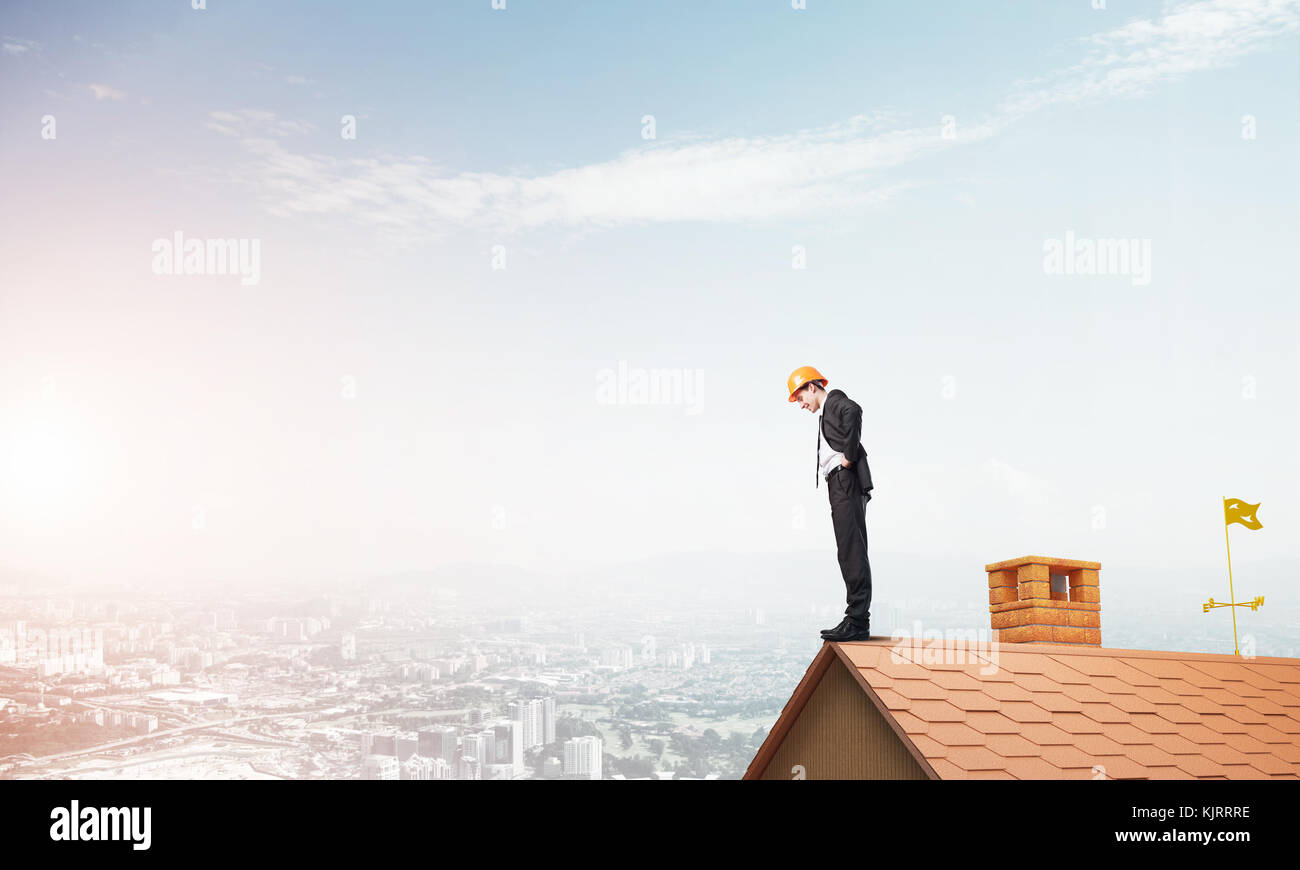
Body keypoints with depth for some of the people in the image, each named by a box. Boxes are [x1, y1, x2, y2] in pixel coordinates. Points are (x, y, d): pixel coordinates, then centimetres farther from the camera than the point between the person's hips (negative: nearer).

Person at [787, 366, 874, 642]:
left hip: (846, 482, -10)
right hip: (840, 487, 10)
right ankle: (856, 620, 10)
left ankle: (858, 622, -15)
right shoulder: (827, 413, 27)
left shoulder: (834, 401, -3)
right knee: (850, 552, 8)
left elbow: (853, 411, -26)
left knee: (852, 551, -12)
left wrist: (849, 455, -22)